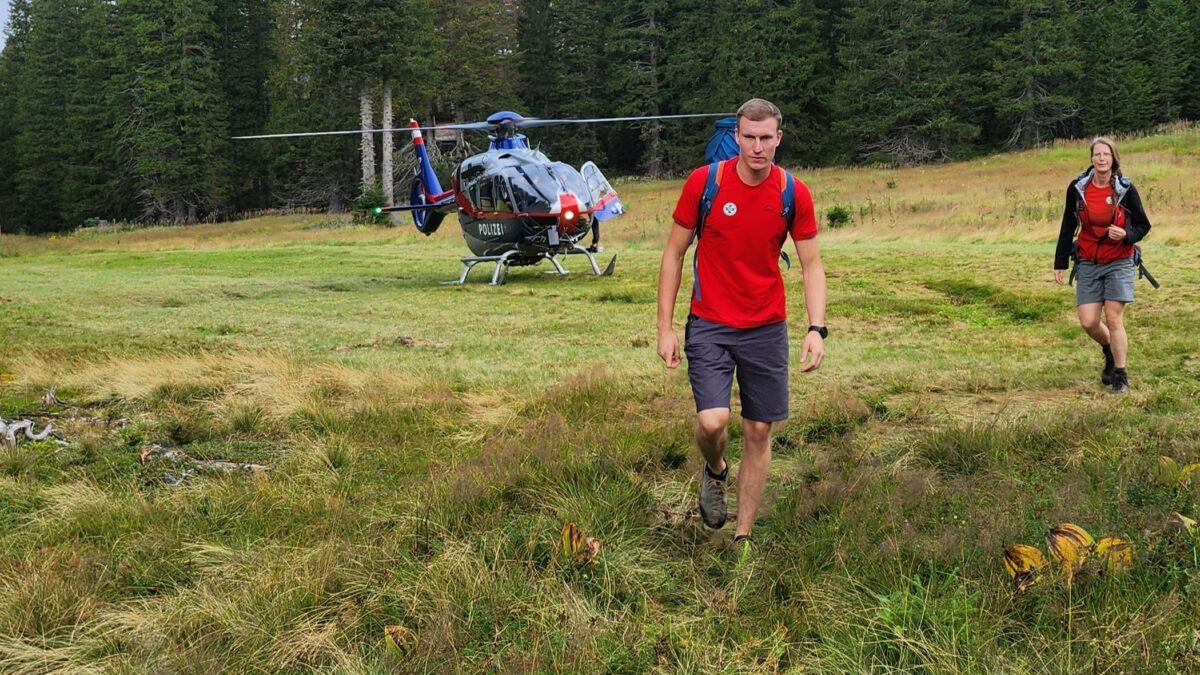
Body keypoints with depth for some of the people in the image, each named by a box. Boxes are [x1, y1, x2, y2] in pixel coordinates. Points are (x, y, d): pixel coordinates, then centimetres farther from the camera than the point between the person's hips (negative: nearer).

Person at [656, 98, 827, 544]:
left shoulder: (794, 194, -4)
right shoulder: (704, 182, -9)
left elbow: (811, 264, 3)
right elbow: (674, 253, -1)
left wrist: (816, 329, -12)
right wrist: (665, 328, -5)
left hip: (767, 329, 2)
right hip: (709, 325, -2)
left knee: (759, 432, 6)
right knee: (712, 421, -18)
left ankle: (744, 536, 21)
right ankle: (715, 471, 19)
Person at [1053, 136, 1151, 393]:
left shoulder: (1125, 189, -6)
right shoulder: (1077, 188, -1)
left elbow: (1143, 225, 2)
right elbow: (1068, 227, 6)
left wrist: (1126, 234, -20)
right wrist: (1060, 263, 6)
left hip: (1118, 263, -2)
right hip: (1088, 264, 2)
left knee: (1113, 319, -8)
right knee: (1088, 322, -4)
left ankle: (1120, 375, 6)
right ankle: (1110, 351, 29)